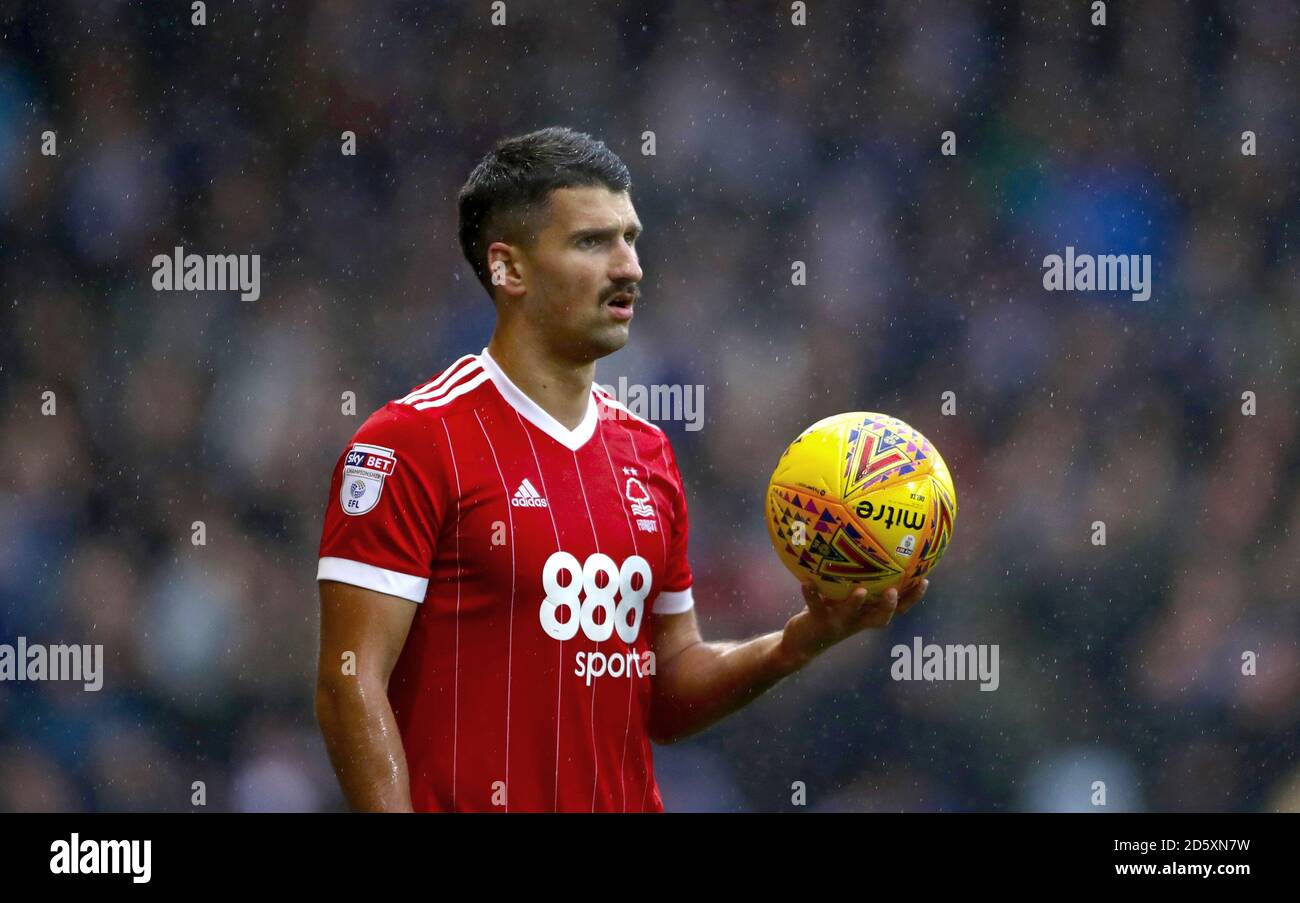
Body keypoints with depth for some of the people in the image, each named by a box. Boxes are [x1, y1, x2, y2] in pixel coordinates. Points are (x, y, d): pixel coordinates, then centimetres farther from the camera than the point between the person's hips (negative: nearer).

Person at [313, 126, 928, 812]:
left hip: (628, 800, 6)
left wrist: (799, 642, -1)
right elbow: (349, 684, -14)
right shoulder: (412, 442, -10)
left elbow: (666, 699, 14)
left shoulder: (647, 452, 11)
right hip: (469, 805, -6)